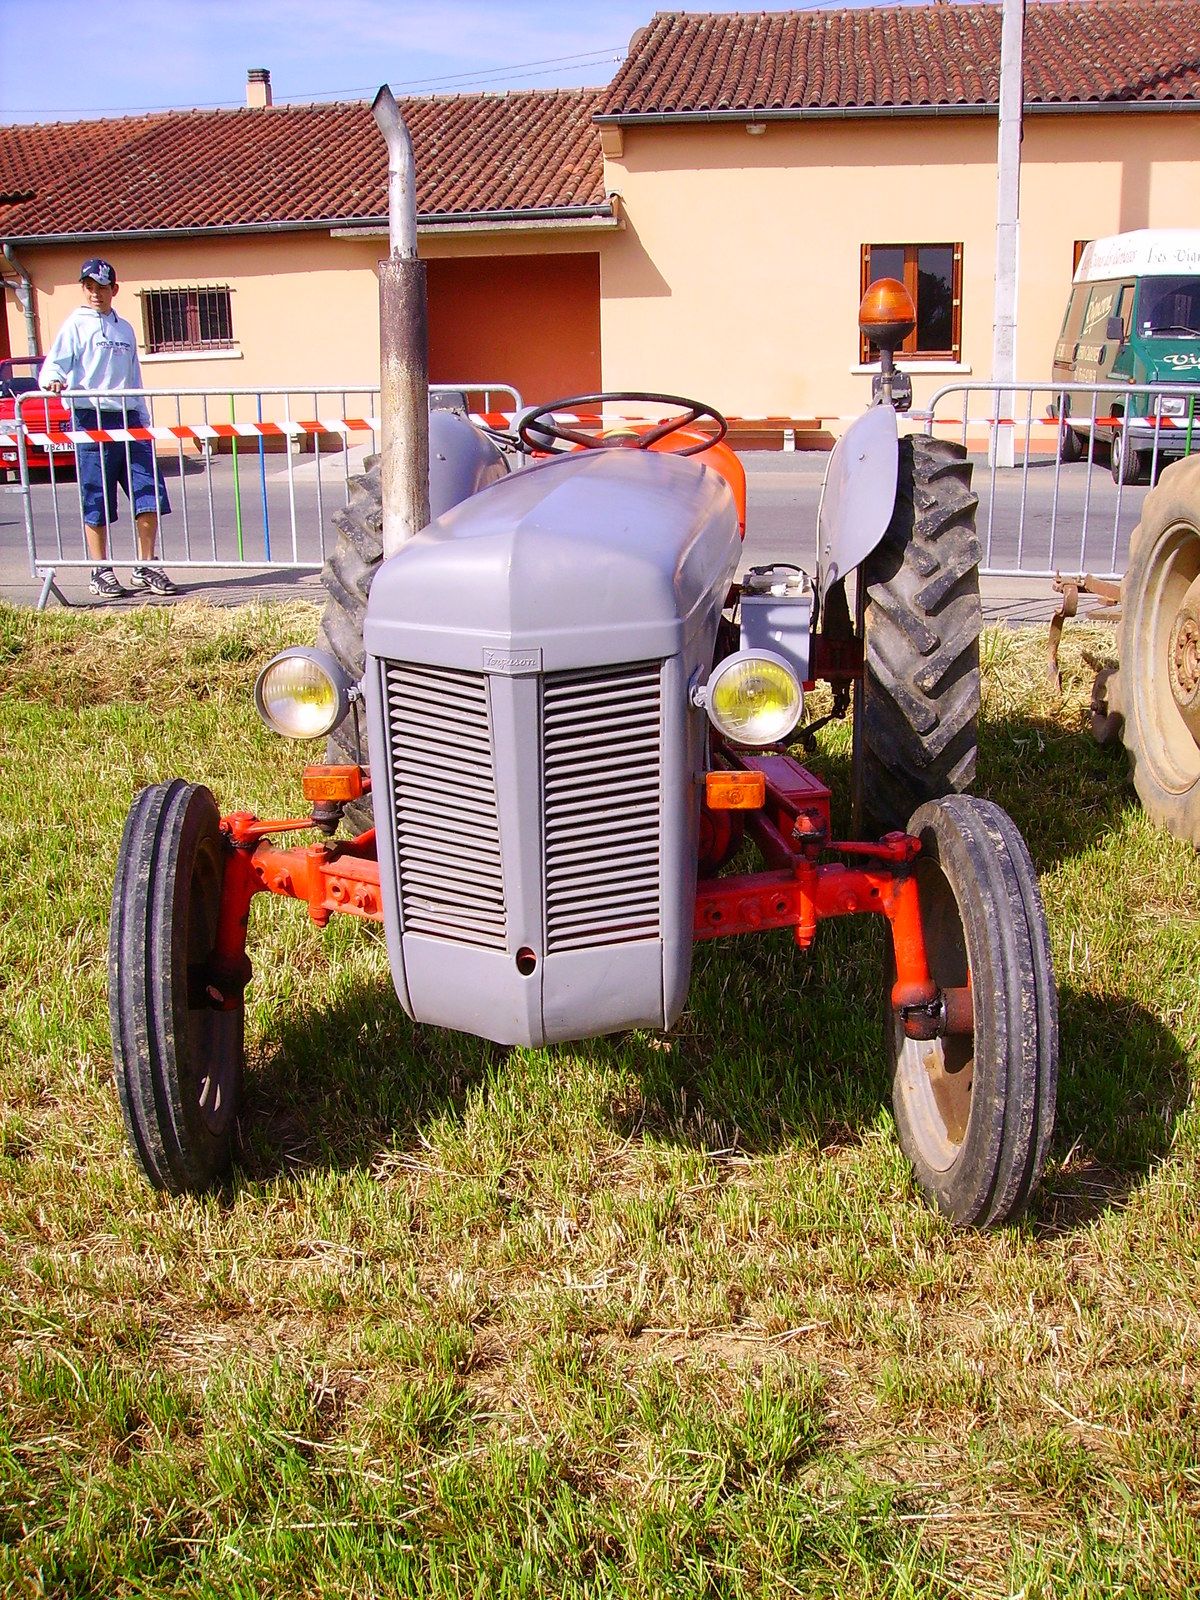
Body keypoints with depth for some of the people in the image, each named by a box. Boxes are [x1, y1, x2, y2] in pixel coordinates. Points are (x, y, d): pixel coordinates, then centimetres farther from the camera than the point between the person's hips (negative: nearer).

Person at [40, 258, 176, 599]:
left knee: (150, 495, -2)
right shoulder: (76, 325, 3)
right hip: (92, 418, -5)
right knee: (96, 502, -1)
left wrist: (143, 421, 18)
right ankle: (101, 572, 9)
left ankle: (145, 568, 9)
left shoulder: (125, 329, 19)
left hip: (128, 418, 5)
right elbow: (53, 364, -6)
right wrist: (53, 380, -29)